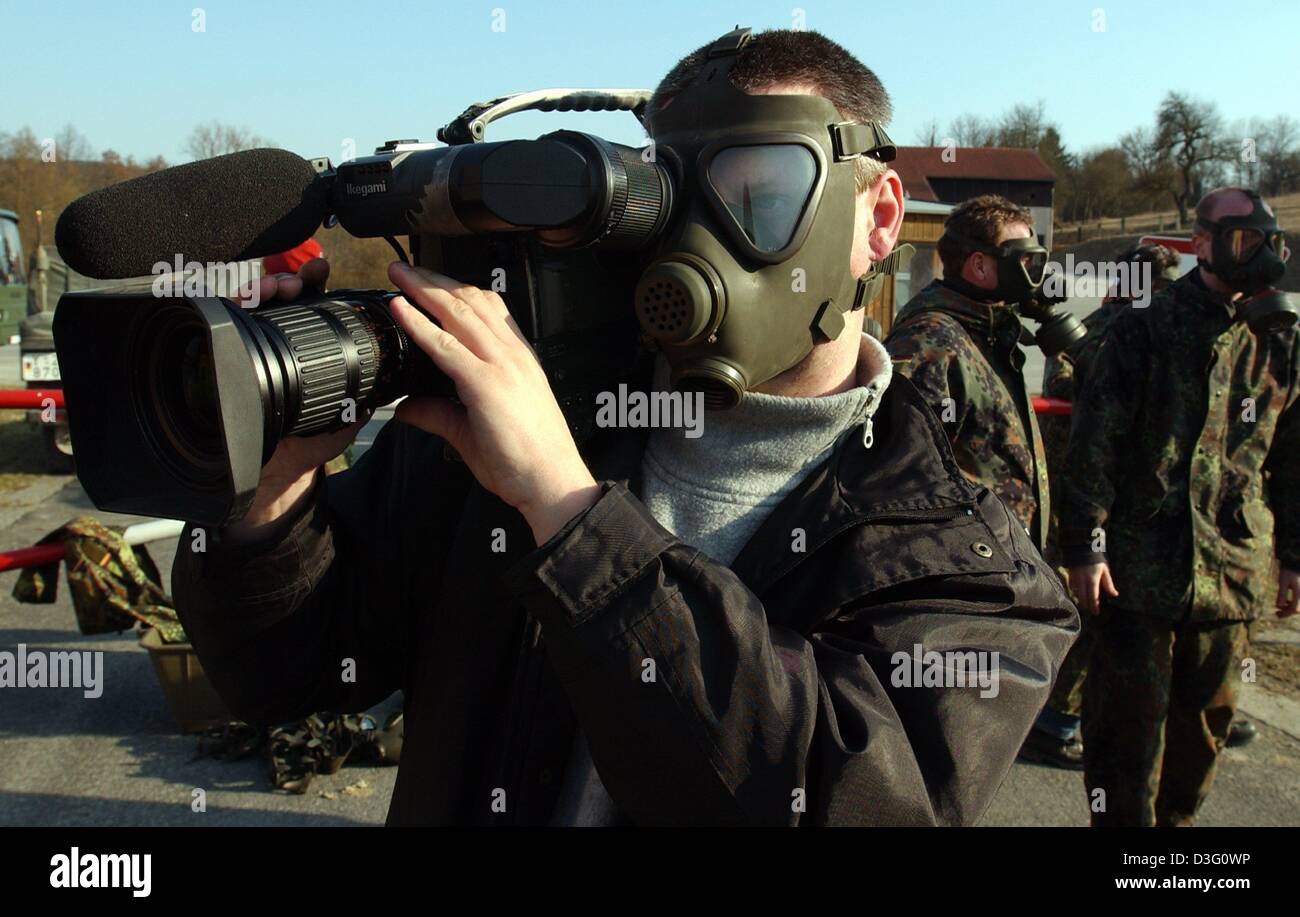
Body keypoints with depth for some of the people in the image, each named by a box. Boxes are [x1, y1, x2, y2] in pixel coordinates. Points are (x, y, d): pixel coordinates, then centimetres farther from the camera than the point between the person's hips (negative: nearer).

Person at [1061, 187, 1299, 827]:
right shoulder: (1143, 329, -4)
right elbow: (1093, 443, -9)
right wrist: (1085, 546, -13)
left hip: (1232, 573, 5)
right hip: (1139, 566, -5)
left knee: (1206, 720, 15)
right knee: (1131, 722, 2)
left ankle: (1174, 818, 33)